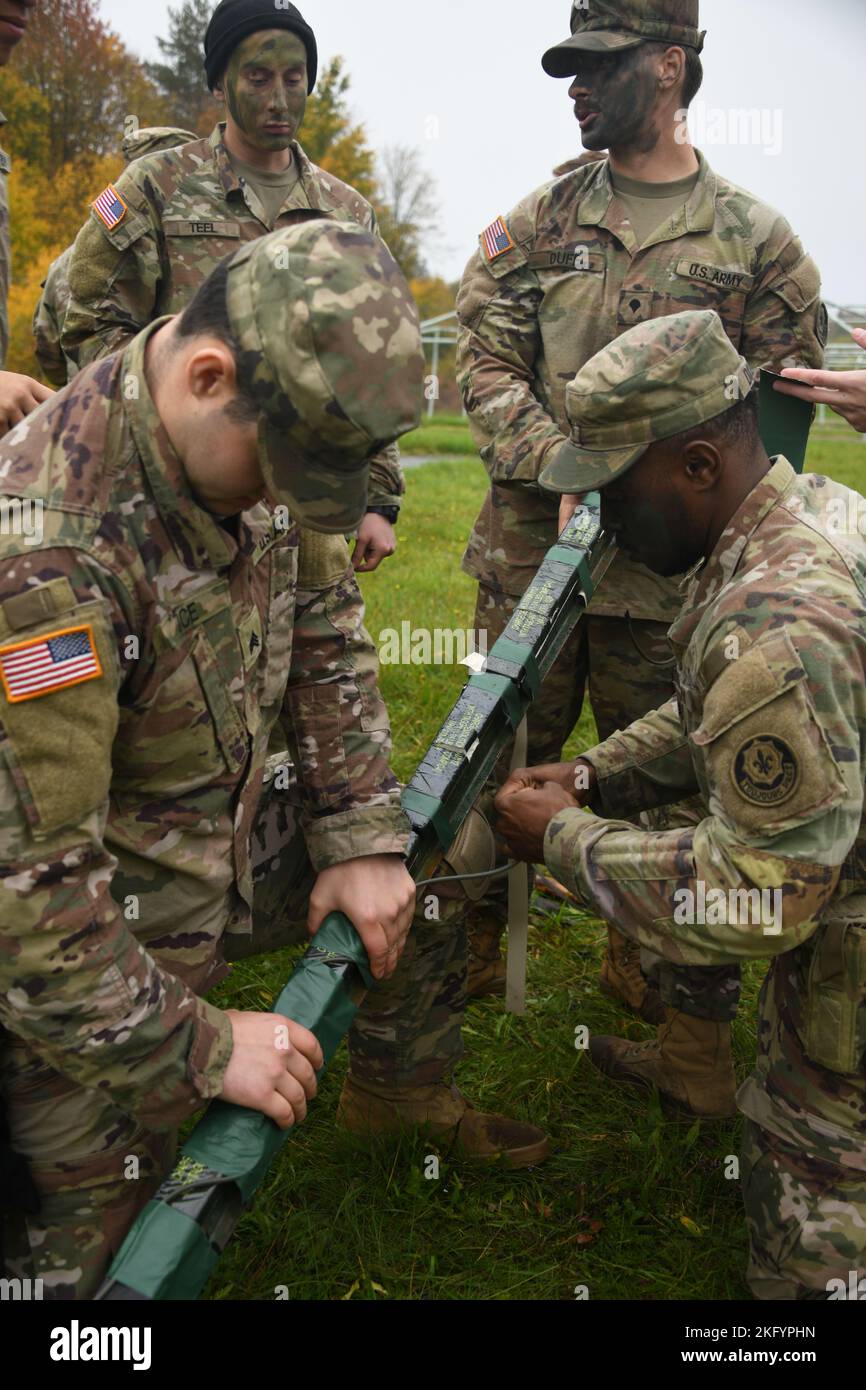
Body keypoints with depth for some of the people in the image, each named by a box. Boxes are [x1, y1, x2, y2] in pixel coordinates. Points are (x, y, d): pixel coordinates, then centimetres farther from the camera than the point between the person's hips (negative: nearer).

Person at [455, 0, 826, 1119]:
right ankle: (464, 951, 29)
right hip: (528, 549, 1)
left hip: (665, 567, 0)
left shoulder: (754, 239, 4)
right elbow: (483, 358, 0)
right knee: (500, 757, 9)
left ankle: (646, 967, 33)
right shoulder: (538, 222, 7)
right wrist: (561, 468, -16)